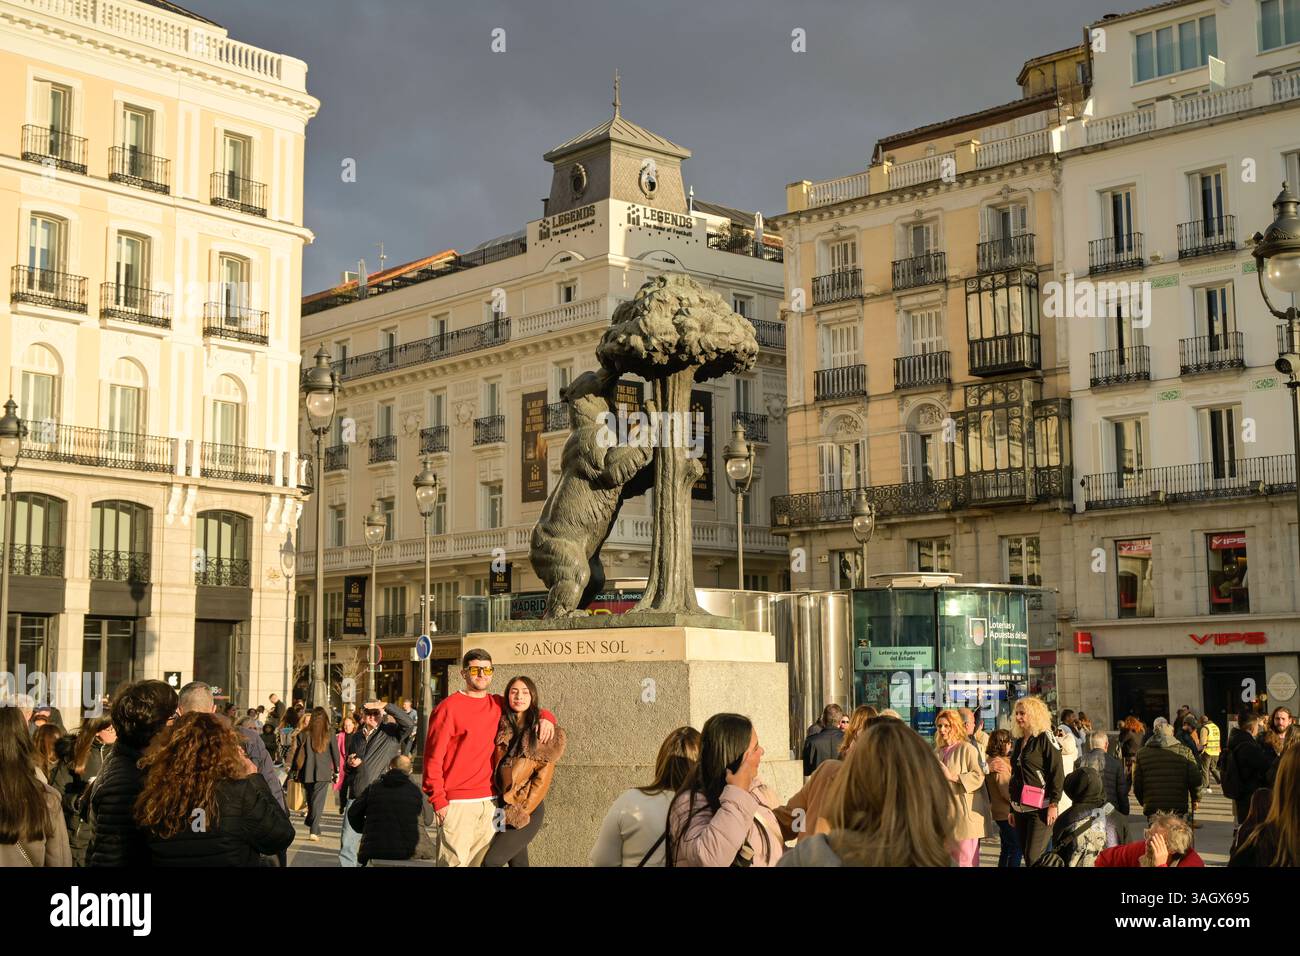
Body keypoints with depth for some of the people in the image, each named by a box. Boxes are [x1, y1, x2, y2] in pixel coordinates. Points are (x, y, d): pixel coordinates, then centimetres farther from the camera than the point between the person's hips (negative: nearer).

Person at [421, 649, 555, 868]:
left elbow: (530, 710, 27)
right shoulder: (449, 708, -4)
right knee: (454, 862, -6)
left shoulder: (499, 705, 12)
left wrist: (545, 718, 3)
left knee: (485, 861, 6)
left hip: (490, 802, 5)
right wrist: (439, 801, -12)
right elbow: (433, 757, -7)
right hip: (457, 804, -5)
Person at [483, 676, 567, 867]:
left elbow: (542, 779, -9)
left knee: (491, 861, -13)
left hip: (528, 811, -5)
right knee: (517, 862, 9)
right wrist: (504, 807, 3)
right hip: (503, 807, 5)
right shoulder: (502, 728, 6)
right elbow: (496, 767, 12)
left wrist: (519, 811, -11)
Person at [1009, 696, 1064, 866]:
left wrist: (1054, 804, -17)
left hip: (1040, 807, -7)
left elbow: (1058, 774, -11)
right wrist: (1012, 808, 19)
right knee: (1026, 856, 7)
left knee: (1034, 857, -15)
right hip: (1020, 807, 7)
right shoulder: (1019, 742, 15)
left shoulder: (1045, 739, -6)